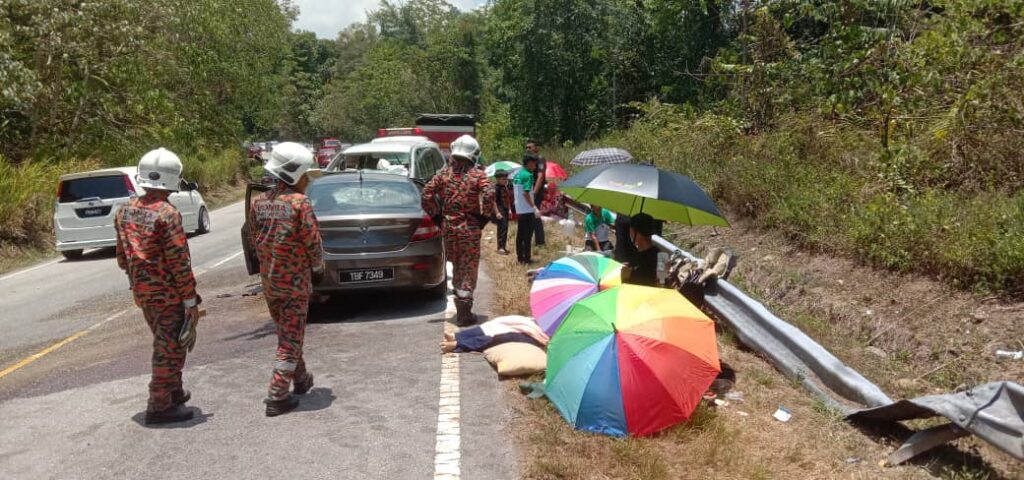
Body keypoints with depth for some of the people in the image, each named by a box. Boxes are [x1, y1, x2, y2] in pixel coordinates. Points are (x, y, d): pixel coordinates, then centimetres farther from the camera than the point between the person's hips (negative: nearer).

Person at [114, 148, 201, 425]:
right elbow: (179, 262, -20)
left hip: (141, 292, 8)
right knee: (170, 349, 3)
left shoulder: (125, 211, 5)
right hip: (169, 294, -8)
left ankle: (174, 392, 35)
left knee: (165, 343, 23)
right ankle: (160, 407, 8)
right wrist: (190, 300, -14)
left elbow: (122, 257, 13)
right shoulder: (167, 214, -19)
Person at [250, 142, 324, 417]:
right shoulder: (299, 203, -16)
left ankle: (301, 379, 36)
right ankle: (277, 397, 1)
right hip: (295, 281, -6)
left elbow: (256, 240, 9)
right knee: (291, 338, 1)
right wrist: (318, 270, 3)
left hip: (268, 280, 7)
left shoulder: (258, 203, 3)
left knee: (286, 333, 21)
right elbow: (313, 243, -14)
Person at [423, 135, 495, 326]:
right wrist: (484, 216, -6)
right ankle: (464, 313, 0)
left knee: (456, 267, 18)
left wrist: (437, 215, 7)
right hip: (470, 229, -3)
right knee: (468, 269, 2)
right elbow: (489, 195, -19)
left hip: (448, 227, 3)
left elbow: (427, 194, -3)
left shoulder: (443, 174, 4)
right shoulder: (477, 175, -5)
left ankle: (460, 306, 25)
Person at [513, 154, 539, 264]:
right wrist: (534, 207, -20)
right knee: (527, 235, -3)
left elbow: (513, 190, 15)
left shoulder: (517, 174, 11)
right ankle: (527, 258, 0)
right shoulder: (528, 175, -15)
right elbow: (525, 193, -23)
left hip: (519, 209, 9)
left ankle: (520, 257, 19)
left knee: (520, 233, 13)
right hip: (527, 210, -9)